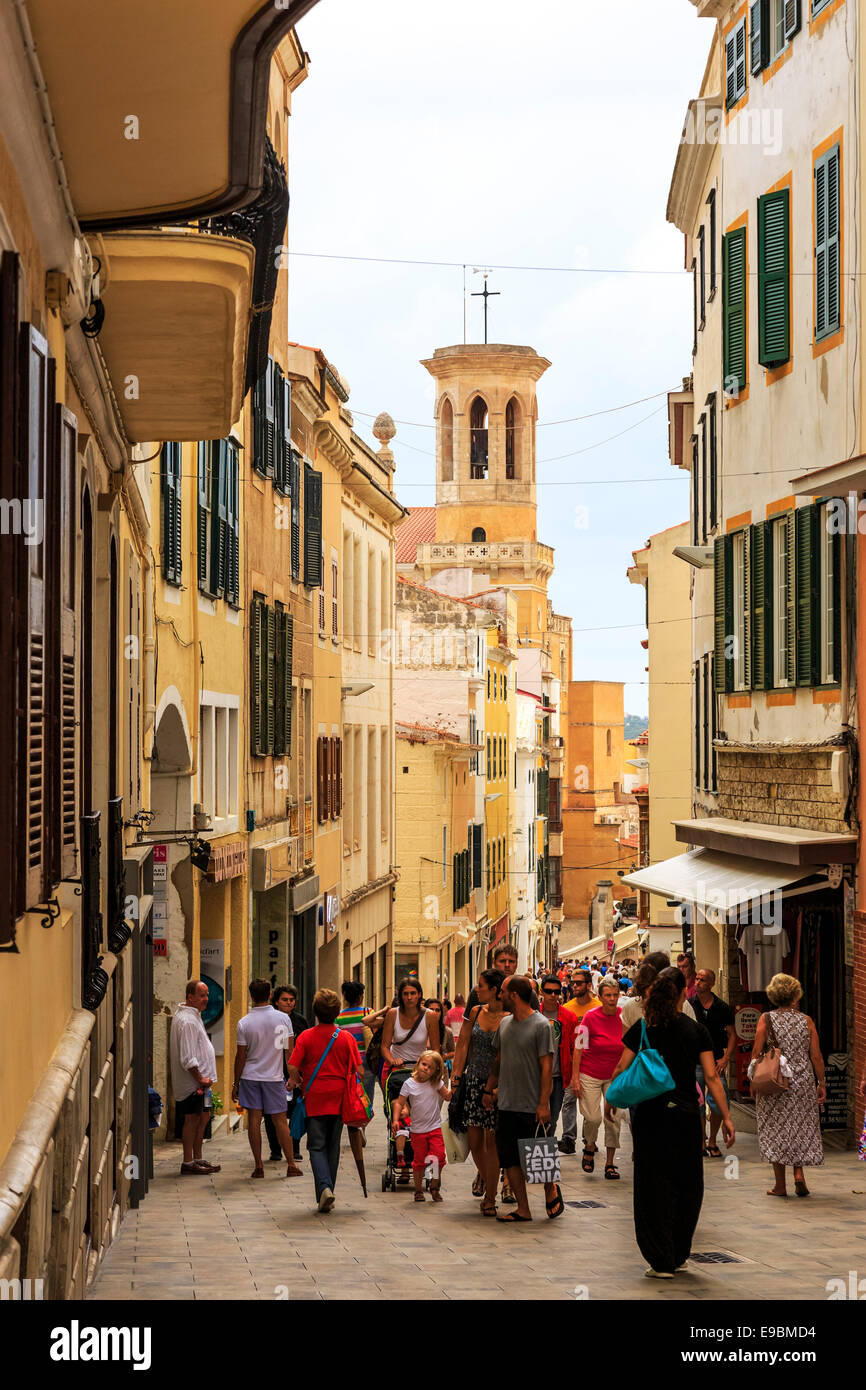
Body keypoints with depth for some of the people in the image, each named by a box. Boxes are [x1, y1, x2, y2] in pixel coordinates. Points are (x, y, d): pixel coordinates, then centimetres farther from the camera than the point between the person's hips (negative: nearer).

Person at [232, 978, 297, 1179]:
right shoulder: (283, 1018, -4)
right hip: (275, 1077, 1)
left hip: (250, 1077, -1)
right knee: (280, 1121, 6)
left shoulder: (244, 1023, -7)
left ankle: (258, 1166, 2)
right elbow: (289, 1051, 1)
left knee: (254, 1120, 3)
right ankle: (291, 1164, 6)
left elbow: (241, 1056, -3)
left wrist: (236, 1083, 5)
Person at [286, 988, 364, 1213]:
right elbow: (358, 1070, -2)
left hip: (315, 1098, -2)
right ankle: (327, 1195, 17)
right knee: (333, 1146, 12)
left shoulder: (306, 1037, -6)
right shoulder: (347, 1038, -1)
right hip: (339, 1098, 2)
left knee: (316, 1146, 2)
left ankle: (324, 1187, -19)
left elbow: (292, 1068, -10)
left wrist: (298, 1082, 10)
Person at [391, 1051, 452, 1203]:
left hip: (435, 1127, 1)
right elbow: (399, 1103, -3)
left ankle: (435, 1187, 11)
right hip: (418, 1130, -1)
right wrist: (395, 1120, -14)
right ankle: (418, 1190, 22)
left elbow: (447, 1096, 8)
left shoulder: (437, 1083, 0)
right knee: (419, 1161, 5)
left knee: (439, 1157, -9)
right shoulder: (409, 1084, -6)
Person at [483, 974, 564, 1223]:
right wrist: (489, 1089, 18)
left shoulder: (541, 1025, -10)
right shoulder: (505, 1023, 11)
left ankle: (551, 1191, 27)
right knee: (510, 1158, 3)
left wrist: (543, 1104, -16)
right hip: (507, 1105, 6)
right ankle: (523, 1209, 9)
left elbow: (546, 1066, -12)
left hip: (533, 1108, -6)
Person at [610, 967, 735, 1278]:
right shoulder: (696, 1030, -2)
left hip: (649, 1115, 0)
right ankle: (679, 1256, 21)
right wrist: (726, 1117, -2)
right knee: (686, 1186, 14)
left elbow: (622, 1069, -2)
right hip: (685, 1115, 0)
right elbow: (712, 1078, -6)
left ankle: (661, 1261, 4)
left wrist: (610, 1100, 13)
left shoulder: (642, 1028, -1)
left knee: (654, 1185, 5)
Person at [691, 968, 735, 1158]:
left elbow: (731, 1035, 8)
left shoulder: (723, 1008, 4)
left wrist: (725, 1058, -5)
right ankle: (702, 1144, 11)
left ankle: (712, 1141, 14)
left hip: (716, 1061, 0)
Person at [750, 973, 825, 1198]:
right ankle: (799, 1174, 0)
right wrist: (821, 1083, 6)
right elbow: (816, 1056, -1)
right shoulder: (806, 1021, 0)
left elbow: (756, 1053, -8)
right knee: (801, 1129, 16)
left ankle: (780, 1185, 8)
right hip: (803, 1082, 2)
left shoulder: (766, 1019, -4)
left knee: (776, 1131, 6)